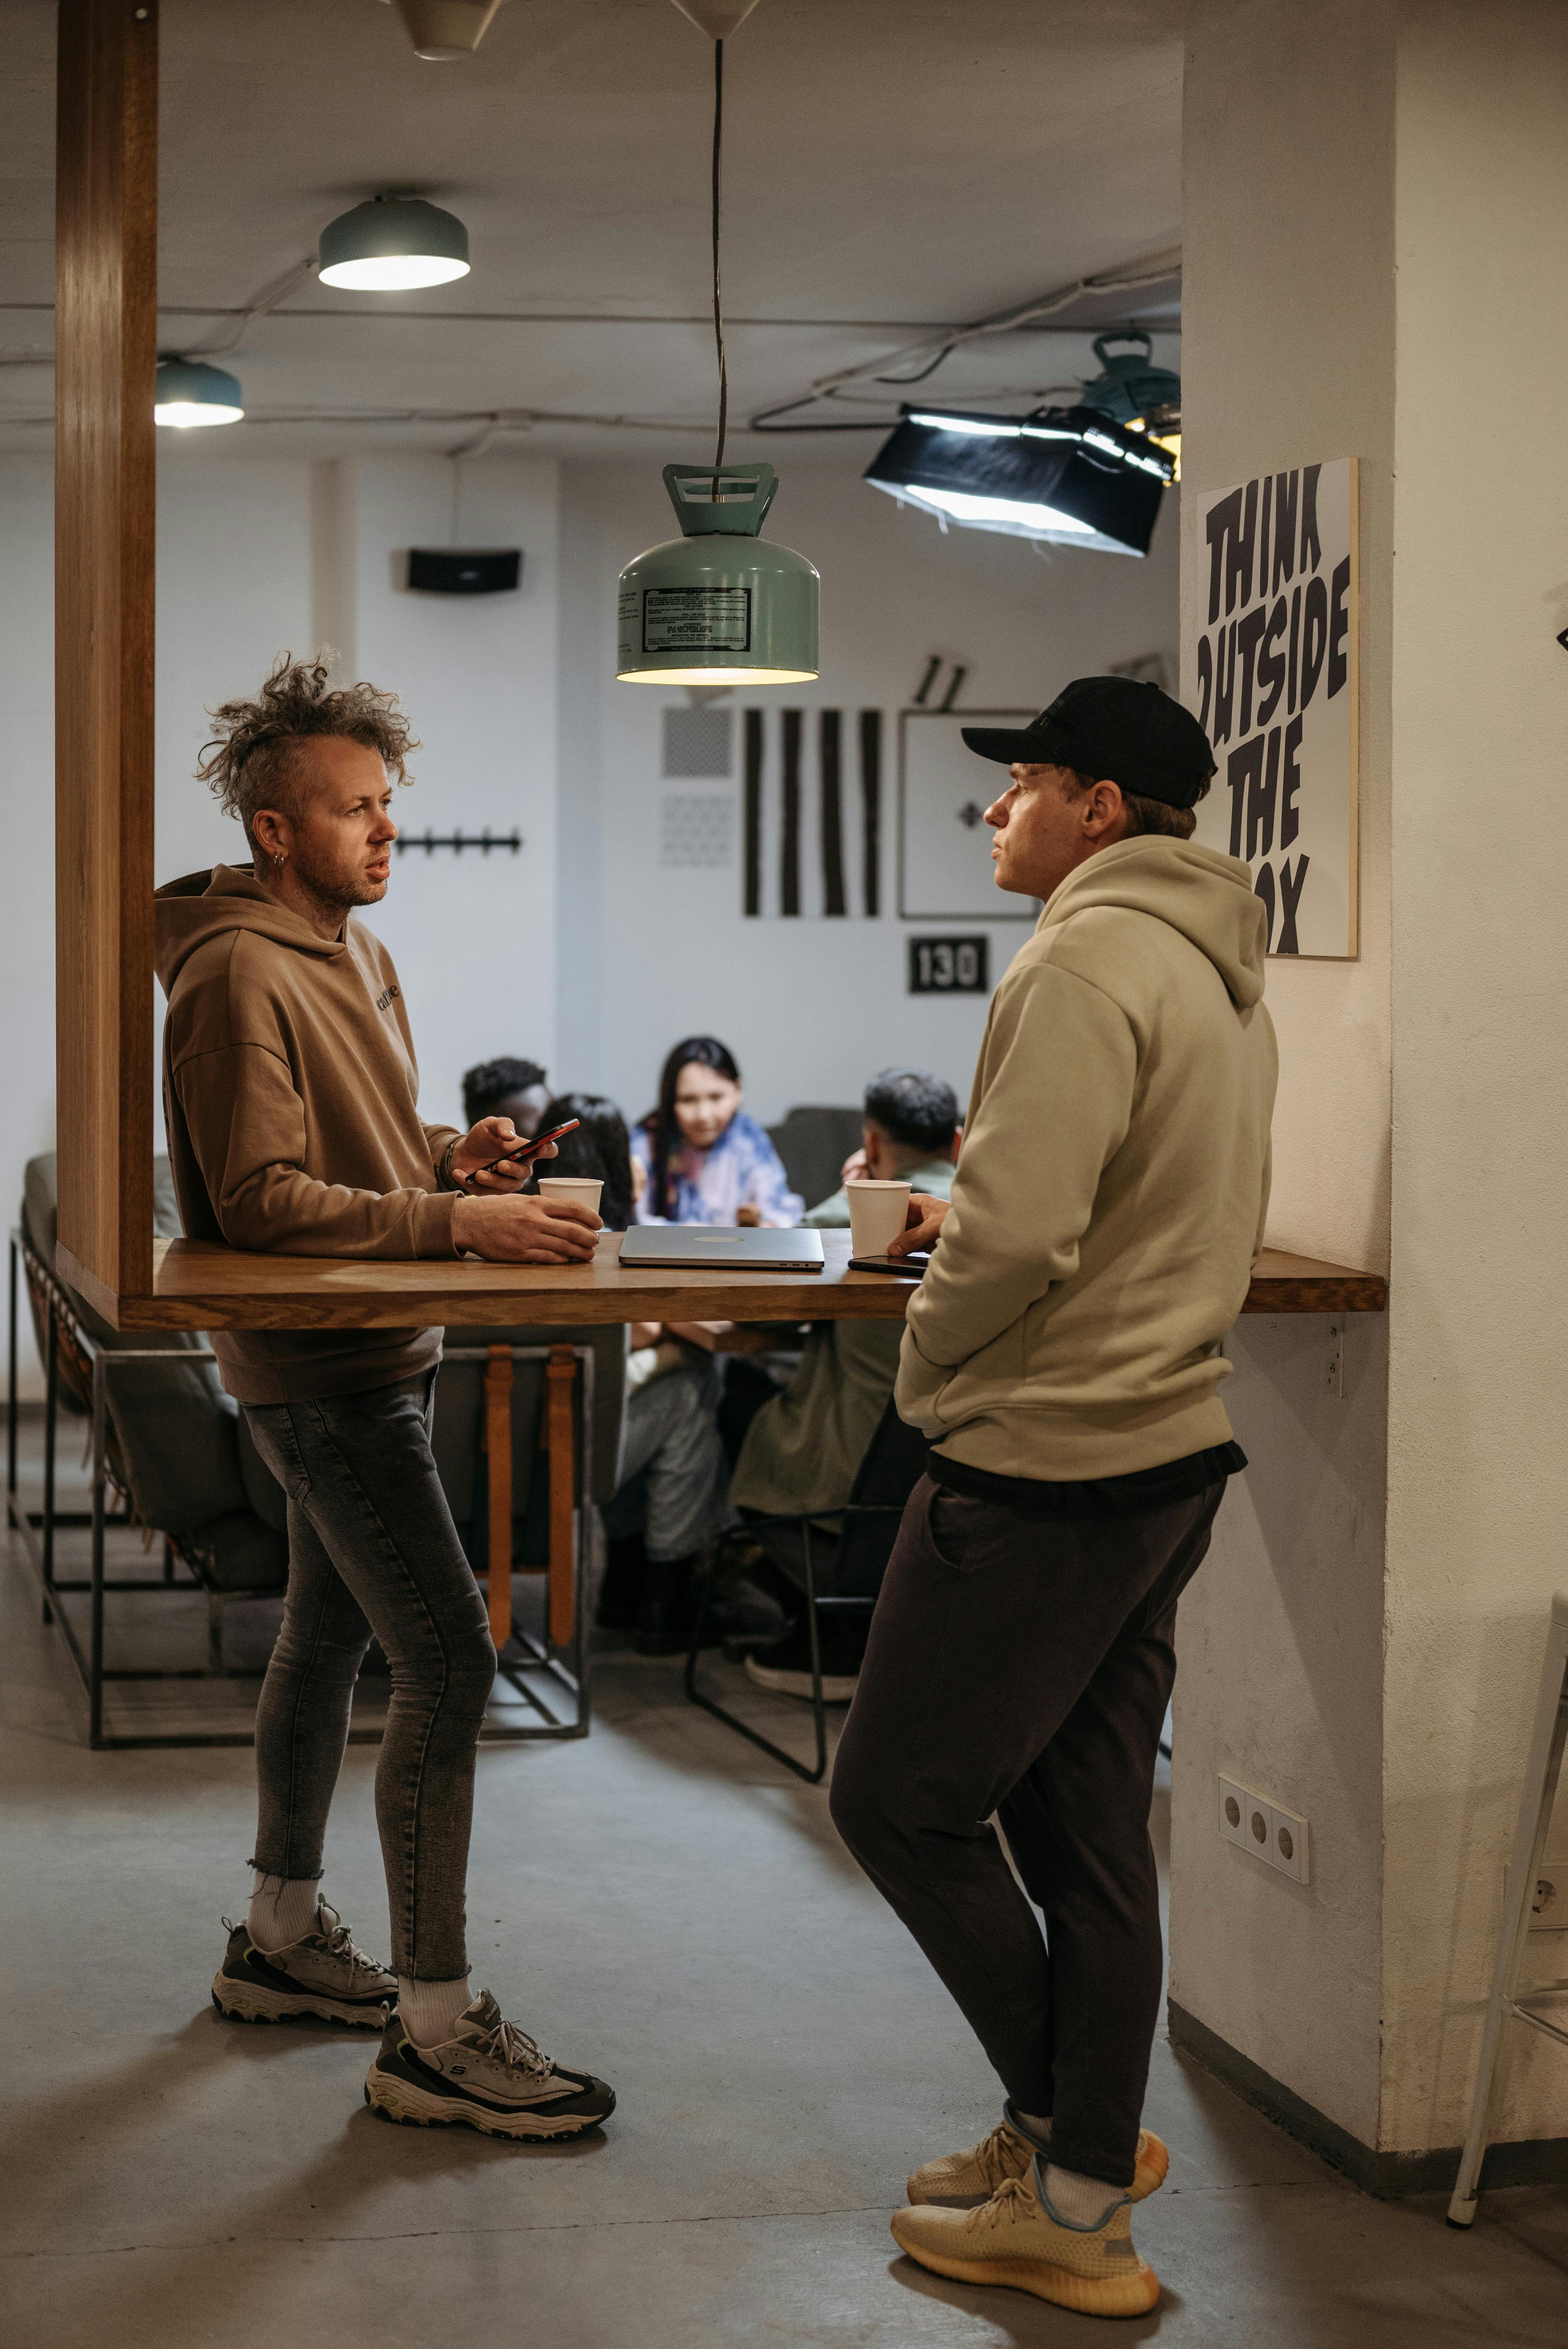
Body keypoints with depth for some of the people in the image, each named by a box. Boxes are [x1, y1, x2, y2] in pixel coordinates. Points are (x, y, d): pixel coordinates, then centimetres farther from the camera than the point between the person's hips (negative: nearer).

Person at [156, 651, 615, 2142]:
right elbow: (262, 1201, -22)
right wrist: (455, 1221, -28)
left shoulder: (352, 950, 13)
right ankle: (434, 2036, -8)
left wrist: (449, 1153, 4)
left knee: (332, 1631, 20)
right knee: (449, 1660, -13)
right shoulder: (239, 974, -18)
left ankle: (281, 1942, 35)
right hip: (314, 1369, -10)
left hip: (375, 1356, 10)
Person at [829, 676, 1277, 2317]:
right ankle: (1082, 2175, 22)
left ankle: (1072, 2143, 13)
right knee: (1085, 1828, 15)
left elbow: (1017, 1230, -24)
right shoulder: (1217, 971, 14)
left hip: (1043, 1463, -10)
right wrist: (978, 1226, 11)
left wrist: (924, 1365, -7)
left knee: (900, 1800, 4)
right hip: (1169, 1449, 10)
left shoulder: (1086, 962, -17)